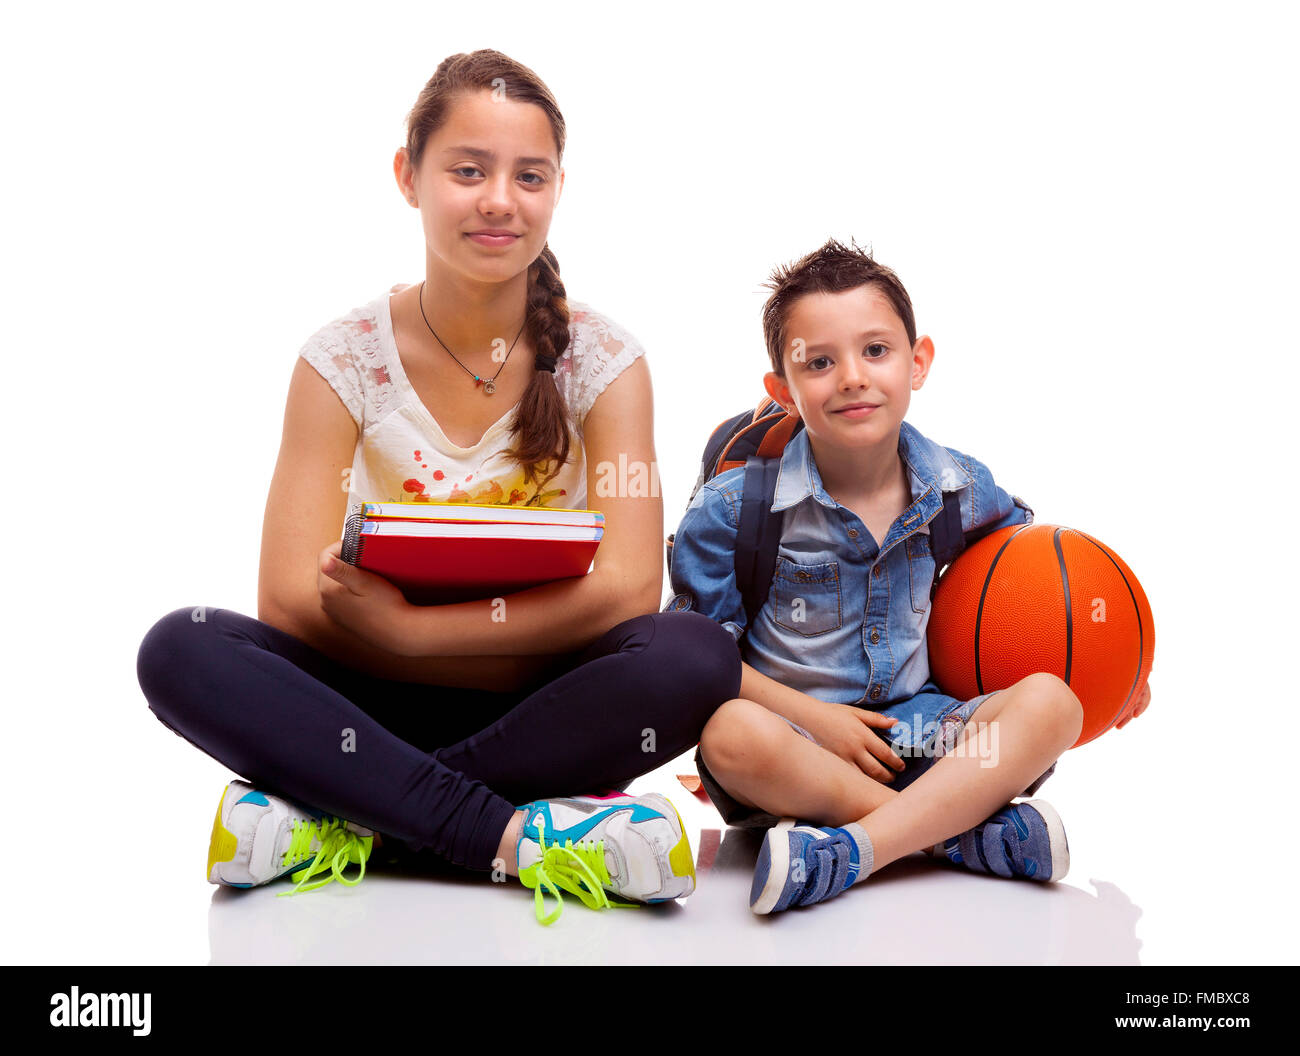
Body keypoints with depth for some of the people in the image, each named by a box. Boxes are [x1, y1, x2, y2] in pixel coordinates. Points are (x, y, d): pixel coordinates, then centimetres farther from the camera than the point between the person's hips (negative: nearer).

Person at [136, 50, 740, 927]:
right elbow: (291, 598, -11)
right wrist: (534, 632, -18)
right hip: (377, 704, 1)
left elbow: (629, 589, -15)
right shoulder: (345, 360, -2)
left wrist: (409, 625, -24)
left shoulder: (600, 358, -3)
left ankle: (344, 823, -23)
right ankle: (516, 835, -27)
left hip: (548, 717, 0)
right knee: (180, 650, -25)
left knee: (696, 656, -30)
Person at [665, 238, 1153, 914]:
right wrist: (814, 716, -14)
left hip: (914, 729, 3)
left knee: (1050, 702, -22)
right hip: (799, 740, -3)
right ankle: (965, 830, -26)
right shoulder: (735, 508, -9)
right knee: (732, 733, -36)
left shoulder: (960, 487, 1)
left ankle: (851, 850, -35)